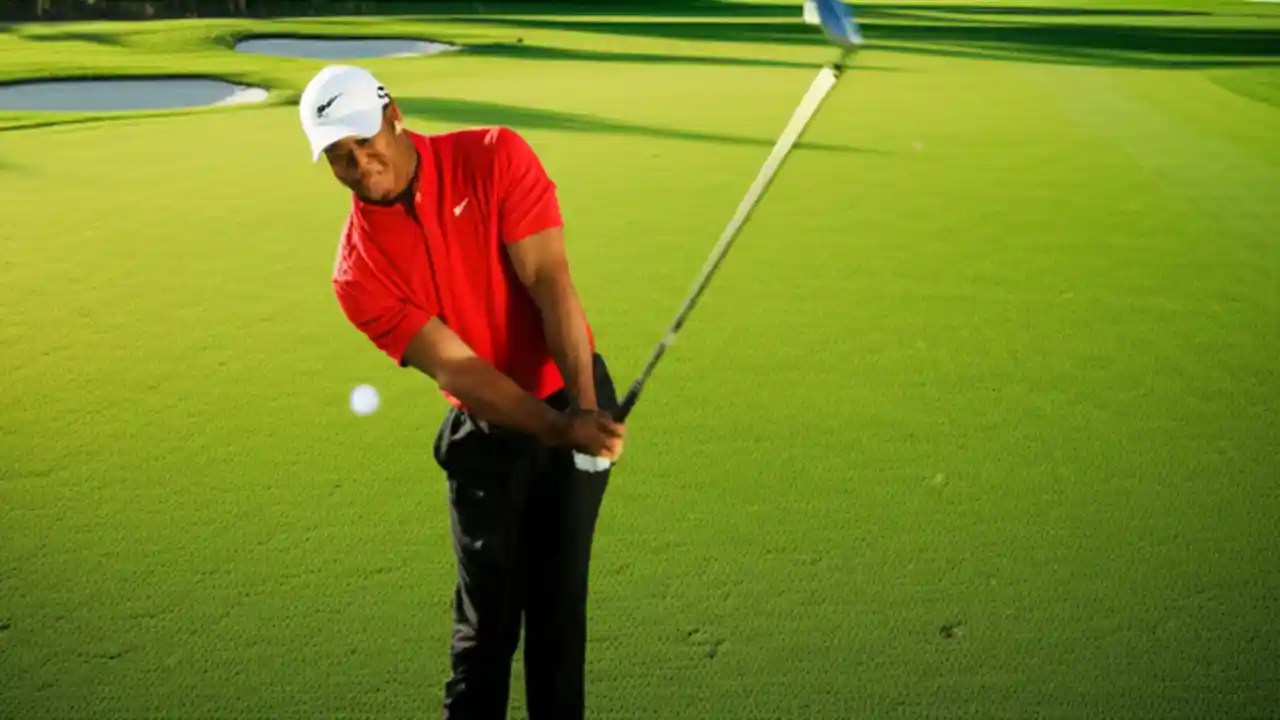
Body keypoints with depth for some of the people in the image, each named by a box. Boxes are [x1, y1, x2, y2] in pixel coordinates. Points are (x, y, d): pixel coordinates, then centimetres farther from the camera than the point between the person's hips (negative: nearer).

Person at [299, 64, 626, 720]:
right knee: (487, 617, 1)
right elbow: (457, 368, -18)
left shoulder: (495, 157, -11)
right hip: (486, 433, 0)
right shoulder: (359, 273, -12)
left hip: (574, 402, 0)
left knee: (557, 602, 7)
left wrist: (584, 405, -27)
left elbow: (550, 282, -18)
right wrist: (557, 428, -30)